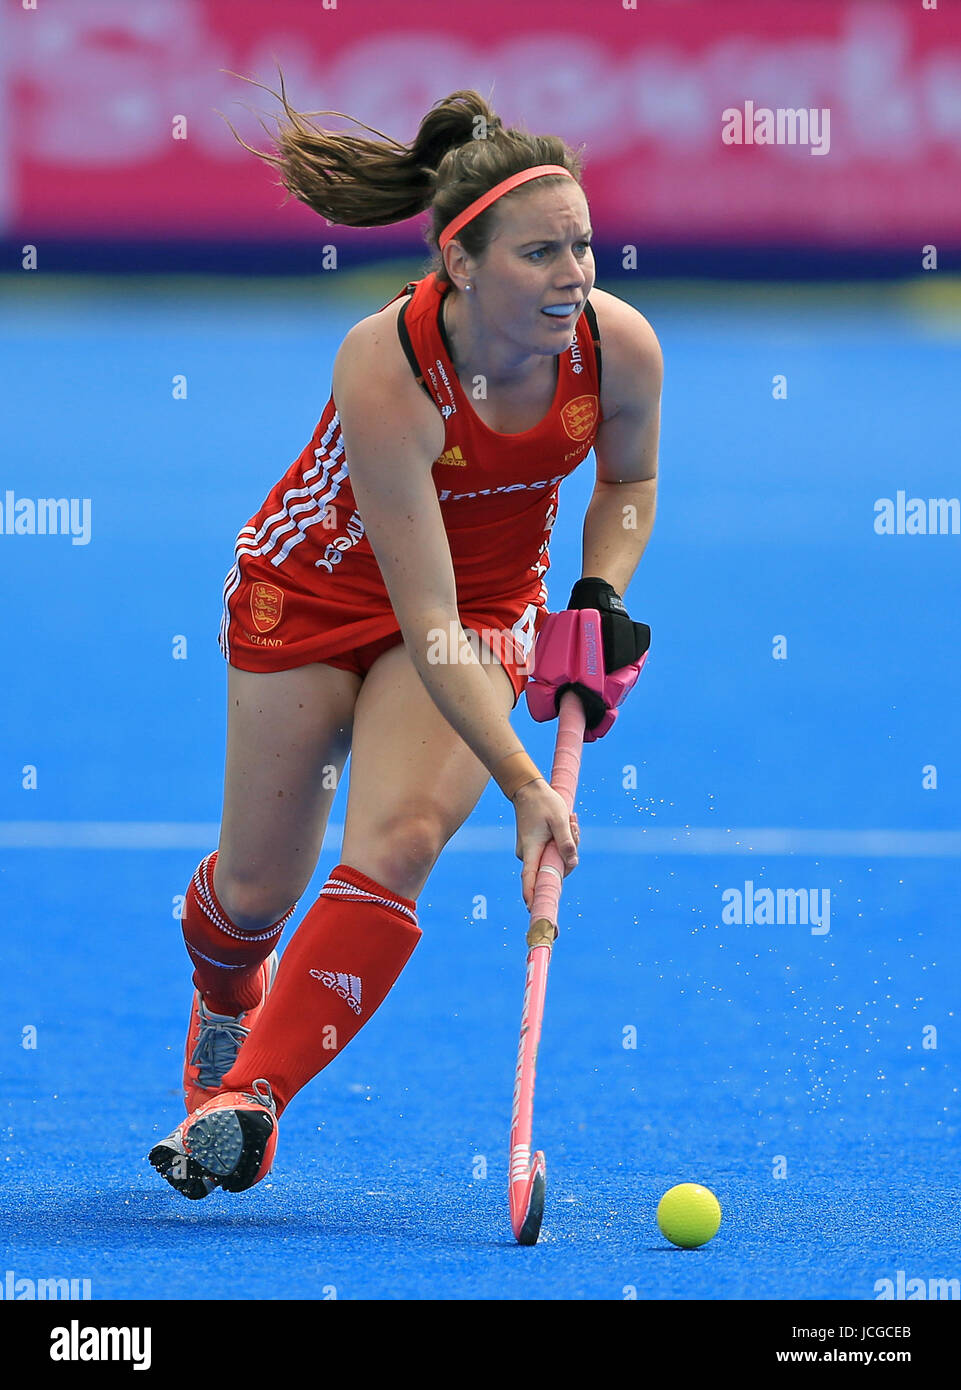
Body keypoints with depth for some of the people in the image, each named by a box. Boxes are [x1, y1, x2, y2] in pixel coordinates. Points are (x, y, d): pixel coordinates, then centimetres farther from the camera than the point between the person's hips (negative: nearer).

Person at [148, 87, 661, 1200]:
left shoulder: (619, 347, -23)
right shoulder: (384, 370, -36)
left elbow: (627, 484, 4)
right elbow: (428, 626, -36)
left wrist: (601, 596, -14)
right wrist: (522, 785, -41)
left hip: (489, 607, 2)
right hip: (321, 590, -2)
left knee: (398, 838, -23)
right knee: (259, 886, 7)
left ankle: (245, 1099, -19)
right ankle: (228, 1000, 45)